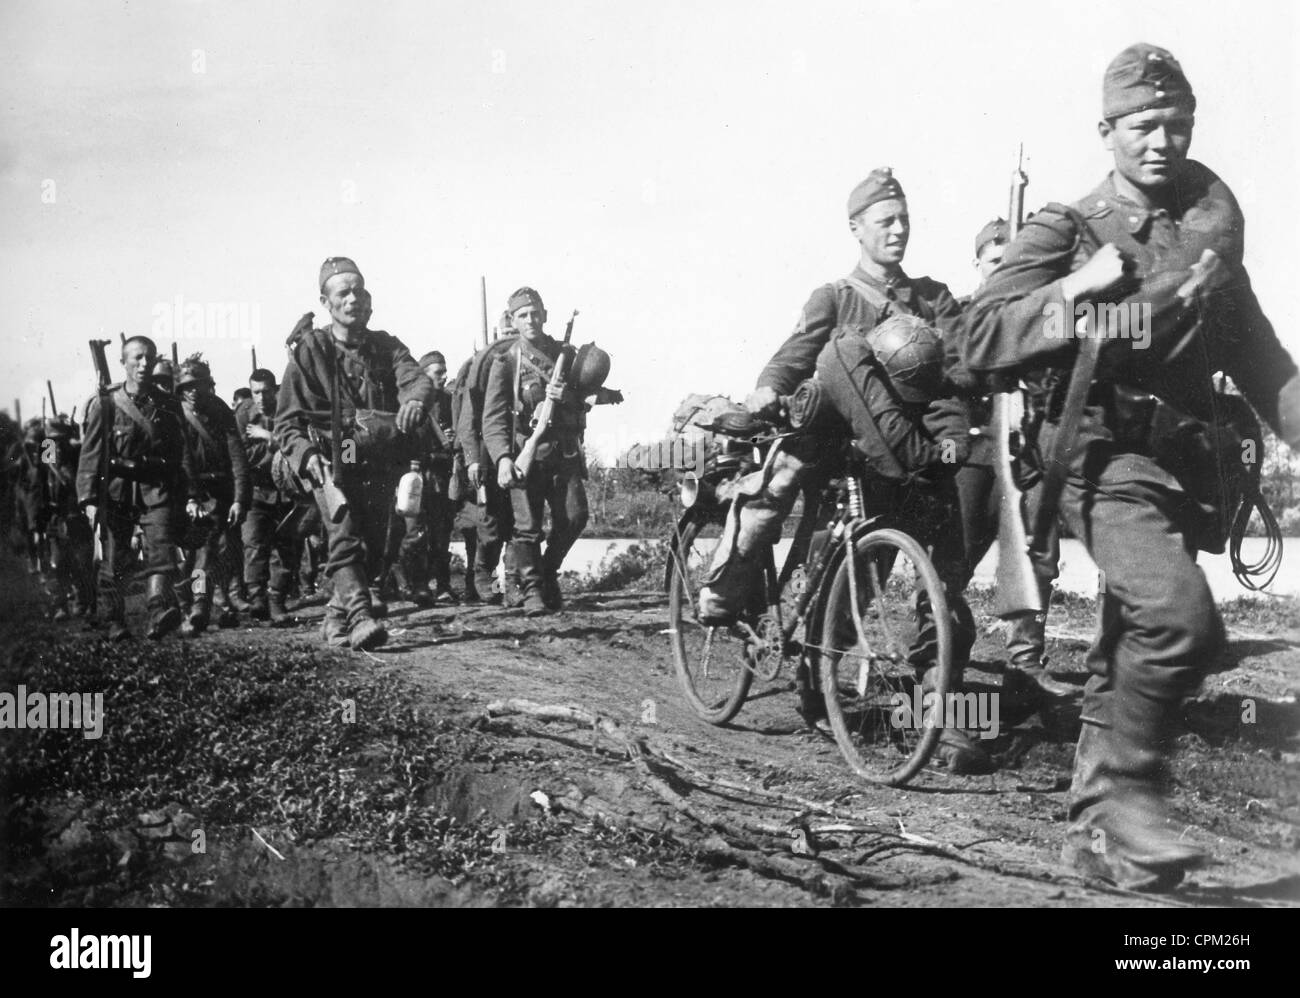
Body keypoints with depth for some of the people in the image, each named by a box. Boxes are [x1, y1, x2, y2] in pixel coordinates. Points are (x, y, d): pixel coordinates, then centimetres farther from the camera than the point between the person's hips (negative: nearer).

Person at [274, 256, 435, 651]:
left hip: (380, 466, 4)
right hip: (332, 466, -4)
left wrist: (416, 400, -36)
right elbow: (287, 420, -3)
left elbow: (417, 378, -11)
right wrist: (309, 456, -21)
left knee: (373, 549, 9)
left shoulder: (385, 345, 9)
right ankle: (361, 618, -32)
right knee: (345, 540, -22)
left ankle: (337, 617, 27)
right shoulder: (309, 350, -1)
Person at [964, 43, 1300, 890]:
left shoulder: (1212, 224, 15)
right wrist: (1072, 291, -19)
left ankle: (1096, 833, 20)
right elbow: (981, 340, -9)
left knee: (1128, 657, 10)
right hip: (1106, 457, -5)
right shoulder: (1066, 230, 0)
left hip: (1186, 464, 6)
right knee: (1182, 617, -25)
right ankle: (1129, 790, -7)